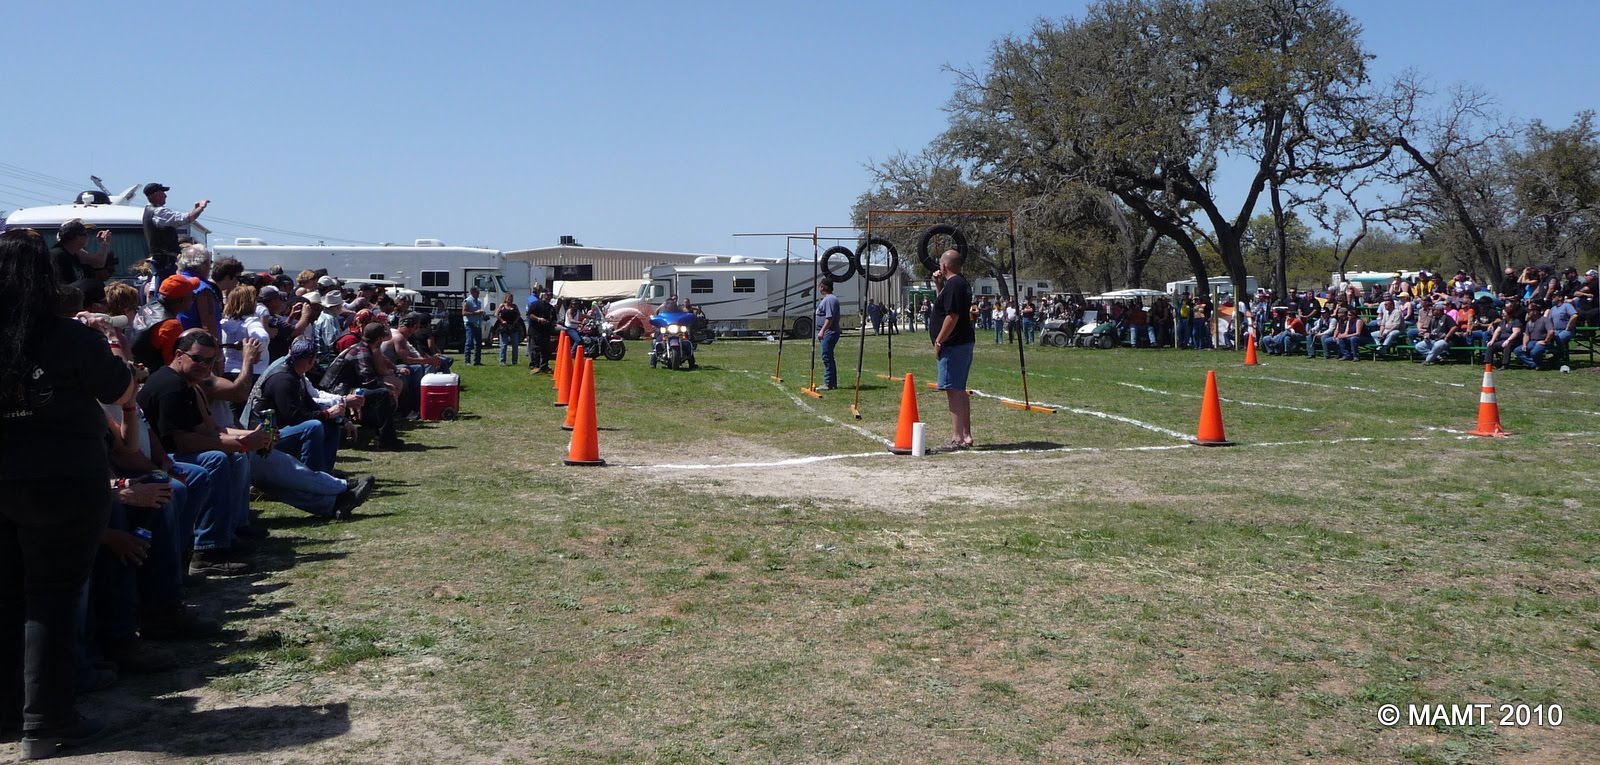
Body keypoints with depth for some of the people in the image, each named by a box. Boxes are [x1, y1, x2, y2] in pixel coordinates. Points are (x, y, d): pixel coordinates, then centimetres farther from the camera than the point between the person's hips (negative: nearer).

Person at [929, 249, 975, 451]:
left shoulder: (953, 285, -16)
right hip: (963, 343, 11)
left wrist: (938, 342, -18)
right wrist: (939, 285, 19)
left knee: (954, 390, -9)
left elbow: (952, 316, -22)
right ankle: (966, 436, 19)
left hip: (953, 345, -11)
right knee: (959, 390, 14)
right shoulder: (961, 283, 17)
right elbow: (944, 306, 30)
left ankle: (957, 438, -10)